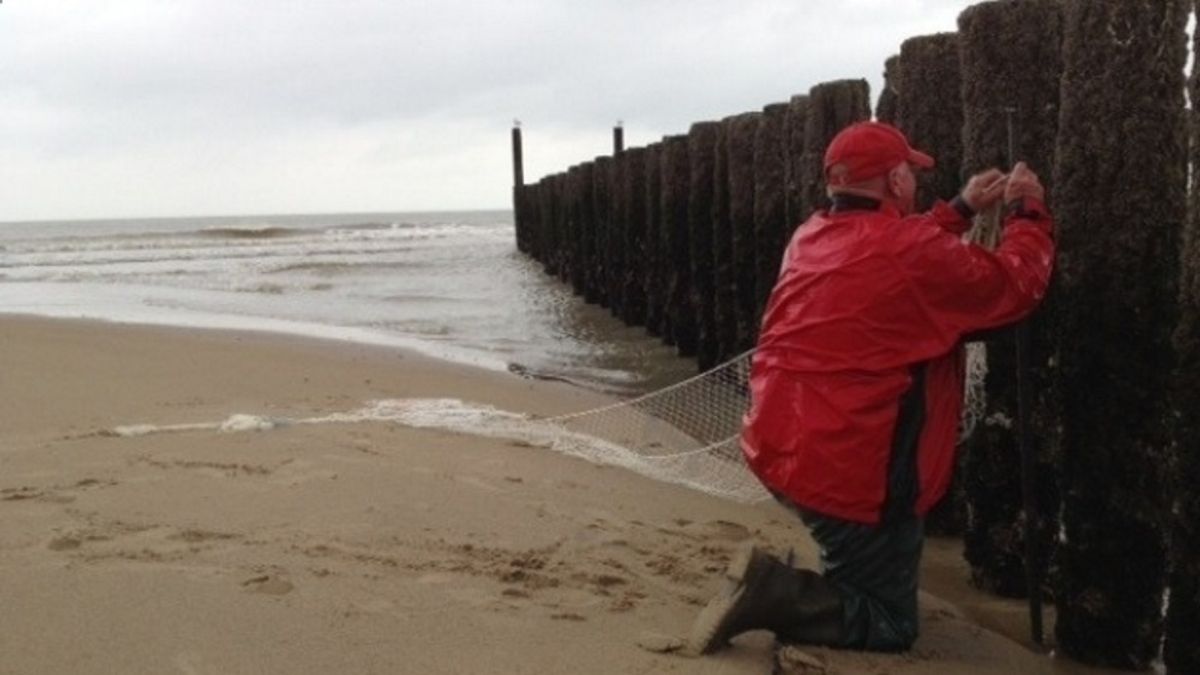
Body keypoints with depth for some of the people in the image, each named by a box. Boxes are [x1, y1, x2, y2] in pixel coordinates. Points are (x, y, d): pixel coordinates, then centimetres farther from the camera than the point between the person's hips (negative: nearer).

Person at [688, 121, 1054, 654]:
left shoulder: (810, 237, 8)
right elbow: (1016, 285, 0)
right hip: (849, 471, -9)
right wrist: (1028, 211, 15)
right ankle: (774, 594, -16)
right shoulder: (914, 251, -15)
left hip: (777, 448, 9)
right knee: (889, 626, 5)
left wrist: (963, 208, 28)